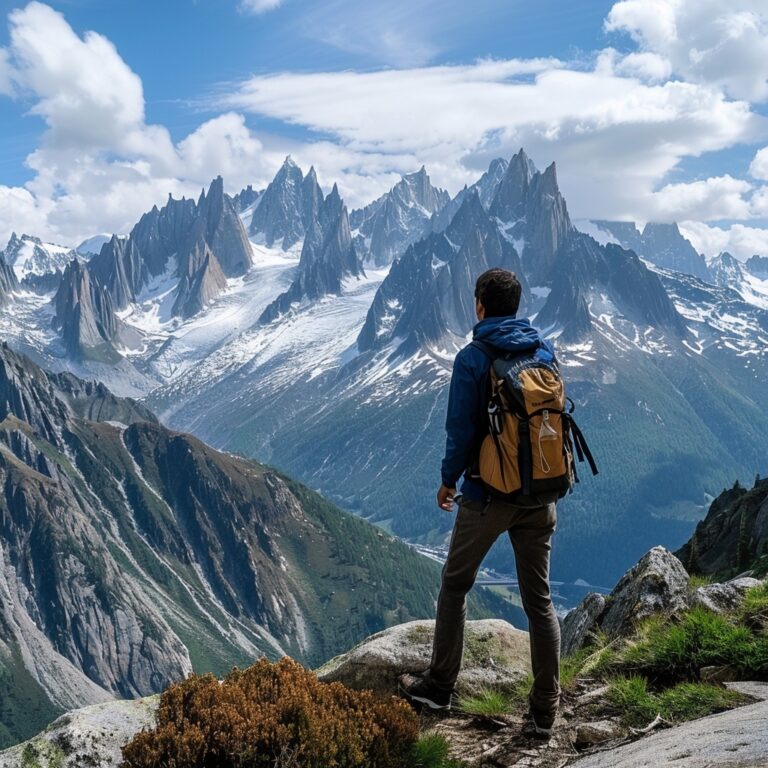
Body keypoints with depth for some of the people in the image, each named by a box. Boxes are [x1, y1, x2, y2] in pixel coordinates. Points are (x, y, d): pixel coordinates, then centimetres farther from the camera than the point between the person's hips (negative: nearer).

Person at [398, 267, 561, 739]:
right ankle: (545, 711, 14)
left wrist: (449, 480, 3)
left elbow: (462, 430, -13)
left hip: (488, 494, -4)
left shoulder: (473, 359, -13)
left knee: (455, 585, 15)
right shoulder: (547, 352, 2)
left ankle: (440, 686, 26)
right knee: (539, 599, 10)